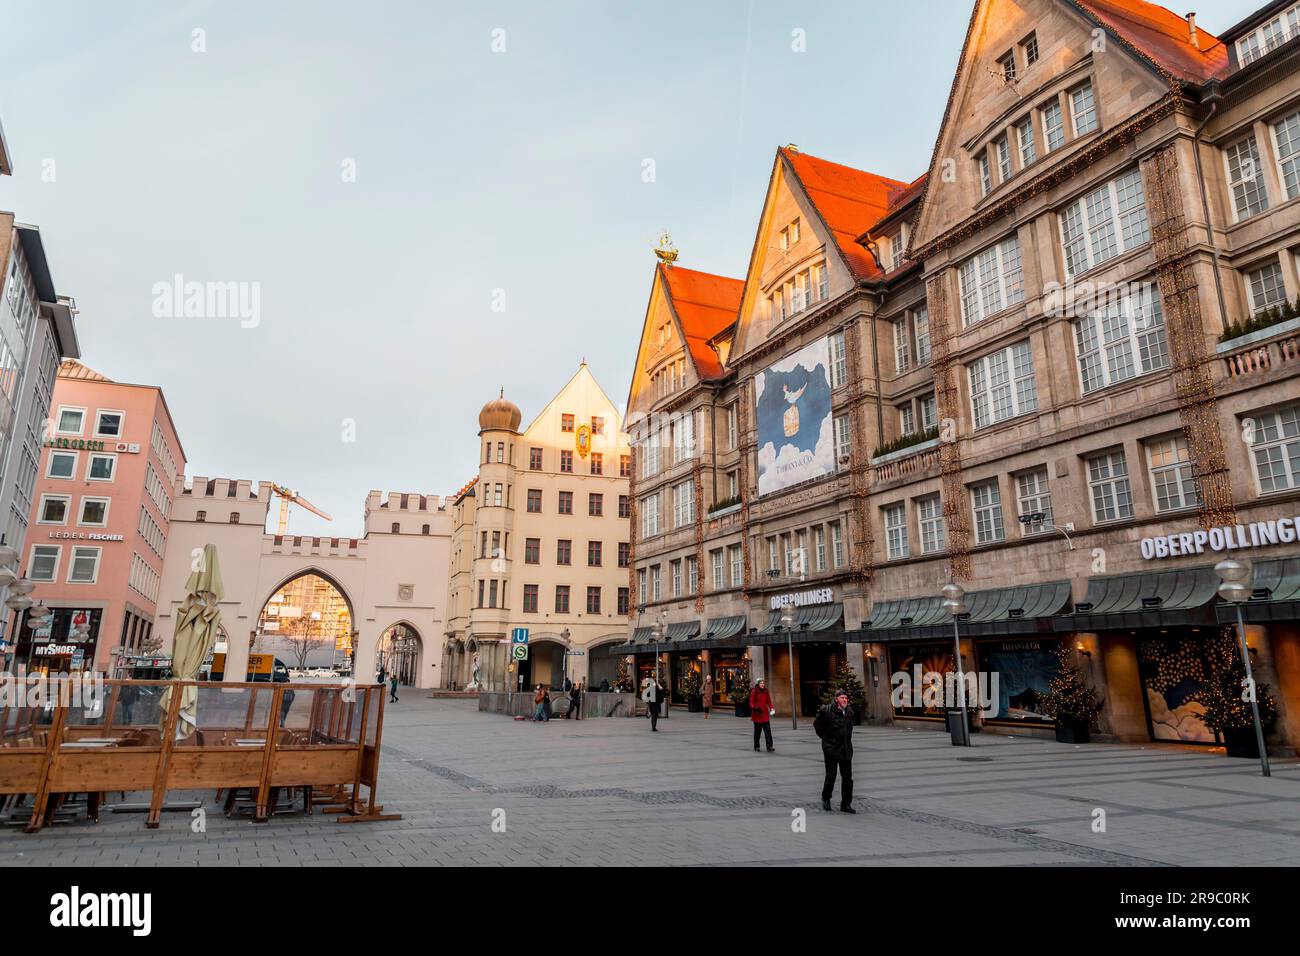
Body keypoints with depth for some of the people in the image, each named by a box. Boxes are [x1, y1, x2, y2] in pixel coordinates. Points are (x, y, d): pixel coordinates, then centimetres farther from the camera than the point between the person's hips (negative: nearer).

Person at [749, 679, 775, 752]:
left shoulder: (766, 692, 7)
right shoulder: (754, 692, -4)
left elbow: (769, 701, 10)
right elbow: (751, 702, -4)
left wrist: (771, 708, -7)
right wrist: (754, 708, -22)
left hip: (765, 714, 2)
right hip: (757, 714, -2)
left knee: (768, 730, -8)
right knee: (757, 730, 8)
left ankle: (769, 747, -11)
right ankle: (756, 746, 21)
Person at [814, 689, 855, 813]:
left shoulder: (849, 711, 7)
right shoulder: (827, 710, -13)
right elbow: (817, 724, -1)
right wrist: (825, 737, 2)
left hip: (846, 749, 6)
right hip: (831, 748, -5)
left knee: (847, 777, 6)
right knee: (831, 776, 0)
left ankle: (846, 804, 16)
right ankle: (826, 799, 23)